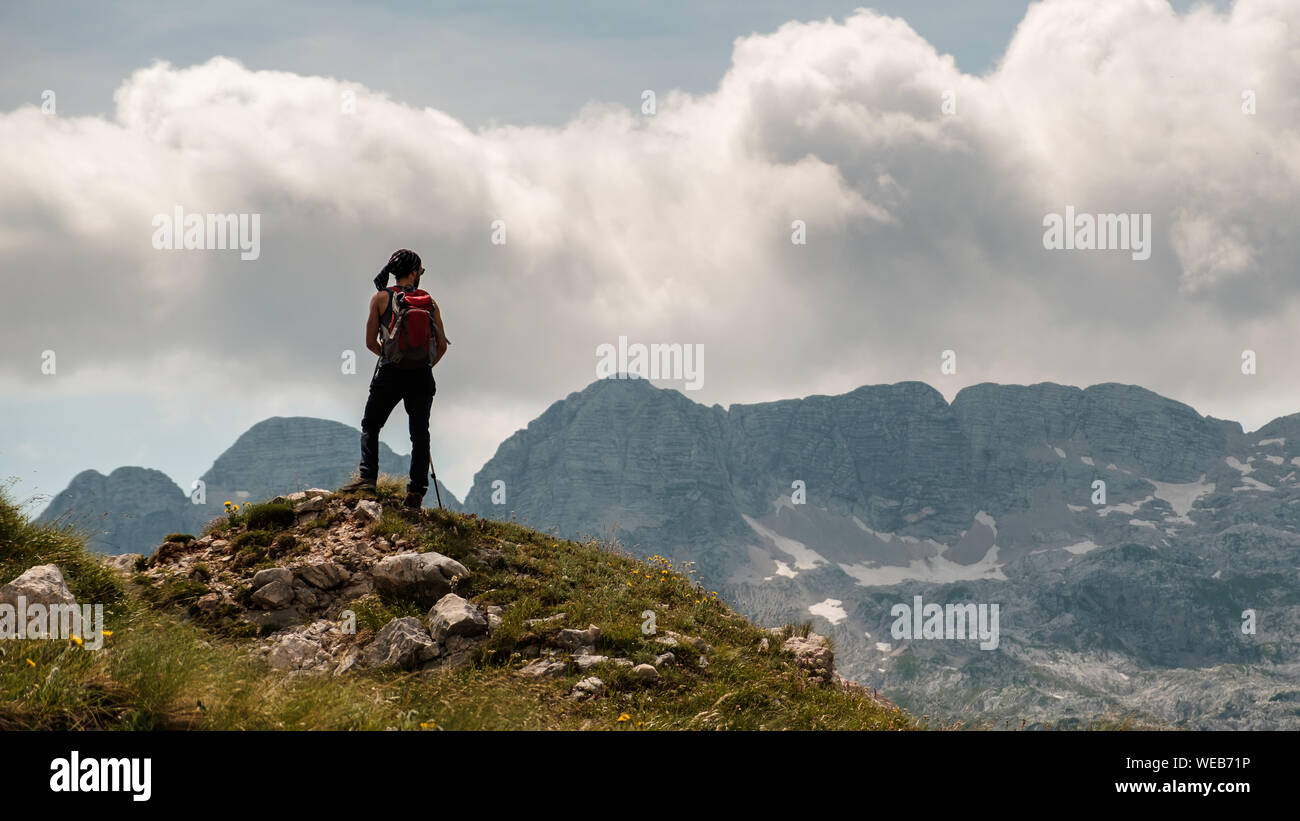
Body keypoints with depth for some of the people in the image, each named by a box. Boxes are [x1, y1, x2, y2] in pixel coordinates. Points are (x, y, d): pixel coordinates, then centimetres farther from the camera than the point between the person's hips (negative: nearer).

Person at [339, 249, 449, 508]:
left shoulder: (381, 298, 0)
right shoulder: (429, 302, 5)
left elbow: (371, 343, 0)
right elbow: (442, 345, 4)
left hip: (390, 374, -1)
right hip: (422, 375, 2)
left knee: (370, 426, 12)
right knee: (420, 433, 8)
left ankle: (368, 477, -4)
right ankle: (417, 490, 0)